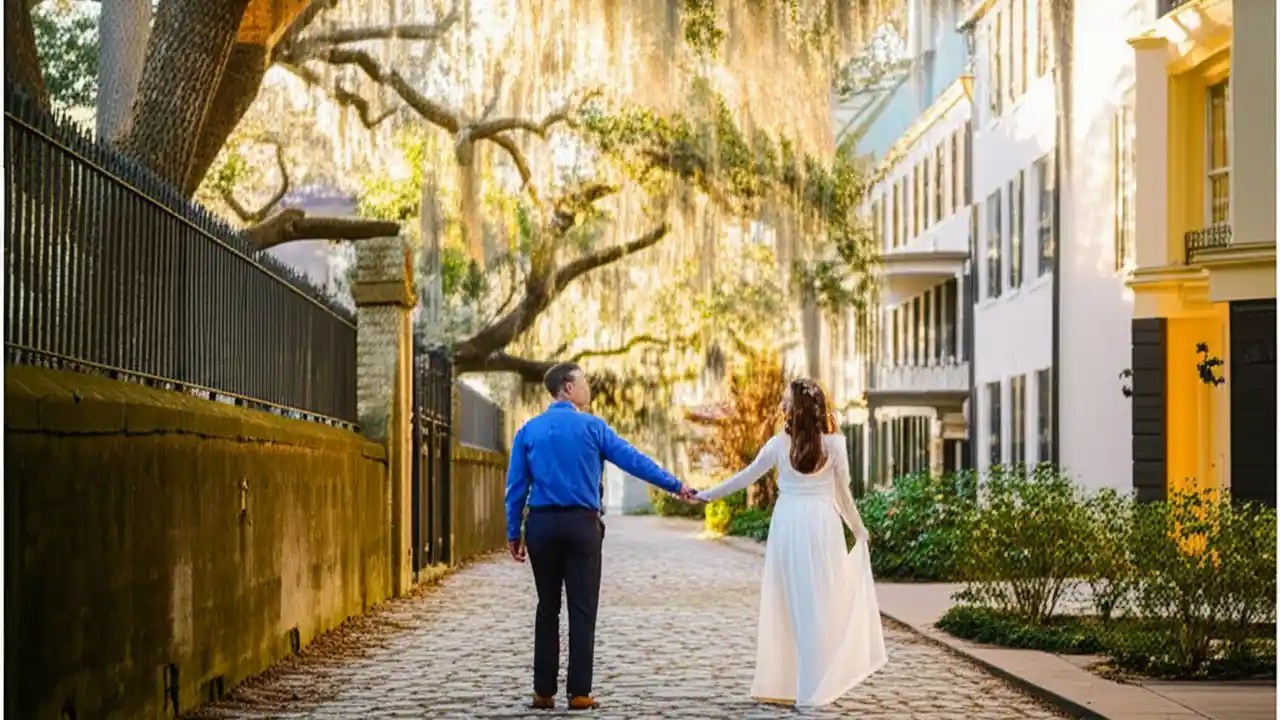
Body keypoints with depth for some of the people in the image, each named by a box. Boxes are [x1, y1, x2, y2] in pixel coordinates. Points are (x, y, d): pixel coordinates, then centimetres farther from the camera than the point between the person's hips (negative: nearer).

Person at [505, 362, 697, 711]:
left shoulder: (528, 431, 7)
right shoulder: (591, 427, -1)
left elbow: (516, 486, 6)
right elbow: (635, 460, -2)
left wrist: (513, 533, 10)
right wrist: (676, 486, 4)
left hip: (541, 525, 3)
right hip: (581, 525, -3)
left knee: (547, 608, 9)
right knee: (582, 610, 1)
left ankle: (544, 691, 9)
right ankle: (579, 693, -1)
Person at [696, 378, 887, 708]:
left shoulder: (779, 443, 0)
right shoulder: (833, 444, -1)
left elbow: (745, 477, 7)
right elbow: (843, 495, 5)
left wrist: (706, 495, 19)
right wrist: (859, 531, 19)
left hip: (787, 523, 1)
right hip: (822, 523, -1)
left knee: (789, 601, 8)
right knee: (821, 602, 2)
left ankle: (784, 682, 11)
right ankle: (816, 684, 3)